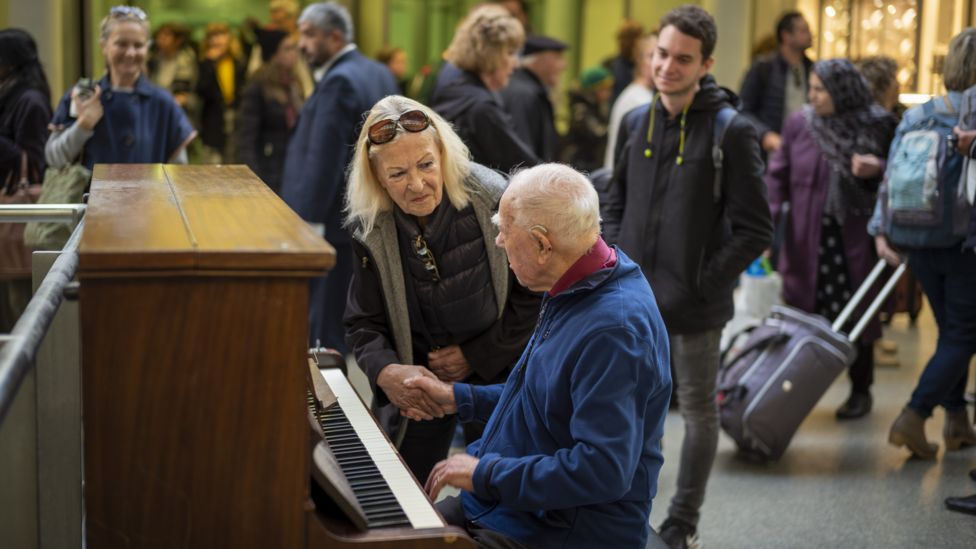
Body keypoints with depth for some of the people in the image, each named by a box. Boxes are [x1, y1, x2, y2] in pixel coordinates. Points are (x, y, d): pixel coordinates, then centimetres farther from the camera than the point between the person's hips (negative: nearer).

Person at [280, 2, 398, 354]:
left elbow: (323, 159, -21)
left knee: (326, 330, -4)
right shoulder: (380, 74, 12)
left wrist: (309, 221, -21)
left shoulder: (339, 82, -17)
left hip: (336, 222, -10)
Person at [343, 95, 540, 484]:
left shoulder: (492, 200, -19)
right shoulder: (371, 232, -11)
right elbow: (364, 324, -5)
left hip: (496, 369, -1)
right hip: (417, 379, 2)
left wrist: (476, 356, -13)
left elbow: (534, 295, -12)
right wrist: (385, 371, -27)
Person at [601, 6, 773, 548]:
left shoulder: (731, 131, -11)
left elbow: (754, 230, -10)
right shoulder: (636, 122, 5)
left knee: (698, 411, 10)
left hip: (694, 308, -5)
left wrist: (700, 284, -14)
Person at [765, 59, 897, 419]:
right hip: (806, 240, 1)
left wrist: (876, 170, -18)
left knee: (856, 318, 7)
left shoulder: (878, 126, -4)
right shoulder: (799, 123, 1)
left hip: (855, 240, -1)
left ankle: (860, 390, 24)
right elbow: (778, 175, 6)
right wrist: (767, 218, -6)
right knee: (799, 313, 3)